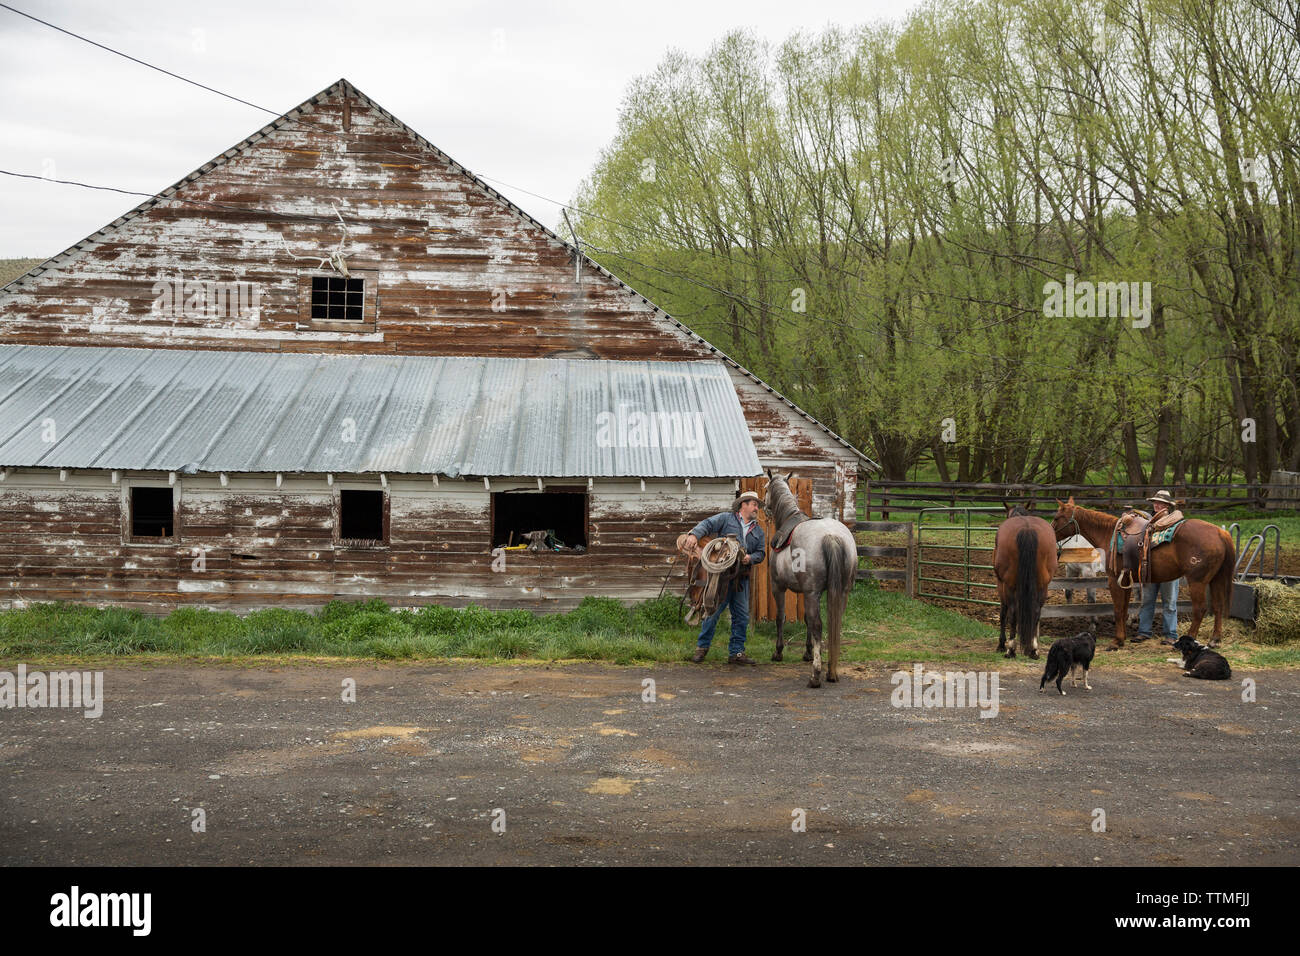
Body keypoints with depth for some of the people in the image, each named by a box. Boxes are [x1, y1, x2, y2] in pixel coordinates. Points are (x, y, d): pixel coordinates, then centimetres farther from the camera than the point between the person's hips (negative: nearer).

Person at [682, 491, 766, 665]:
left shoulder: (758, 530, 20)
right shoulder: (726, 518, 5)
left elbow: (761, 553, 14)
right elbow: (707, 524, -8)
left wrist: (751, 558, -9)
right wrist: (694, 534, -28)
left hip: (742, 577, 5)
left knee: (742, 615, 4)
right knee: (714, 610, -5)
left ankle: (736, 652, 12)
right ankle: (702, 647, 9)